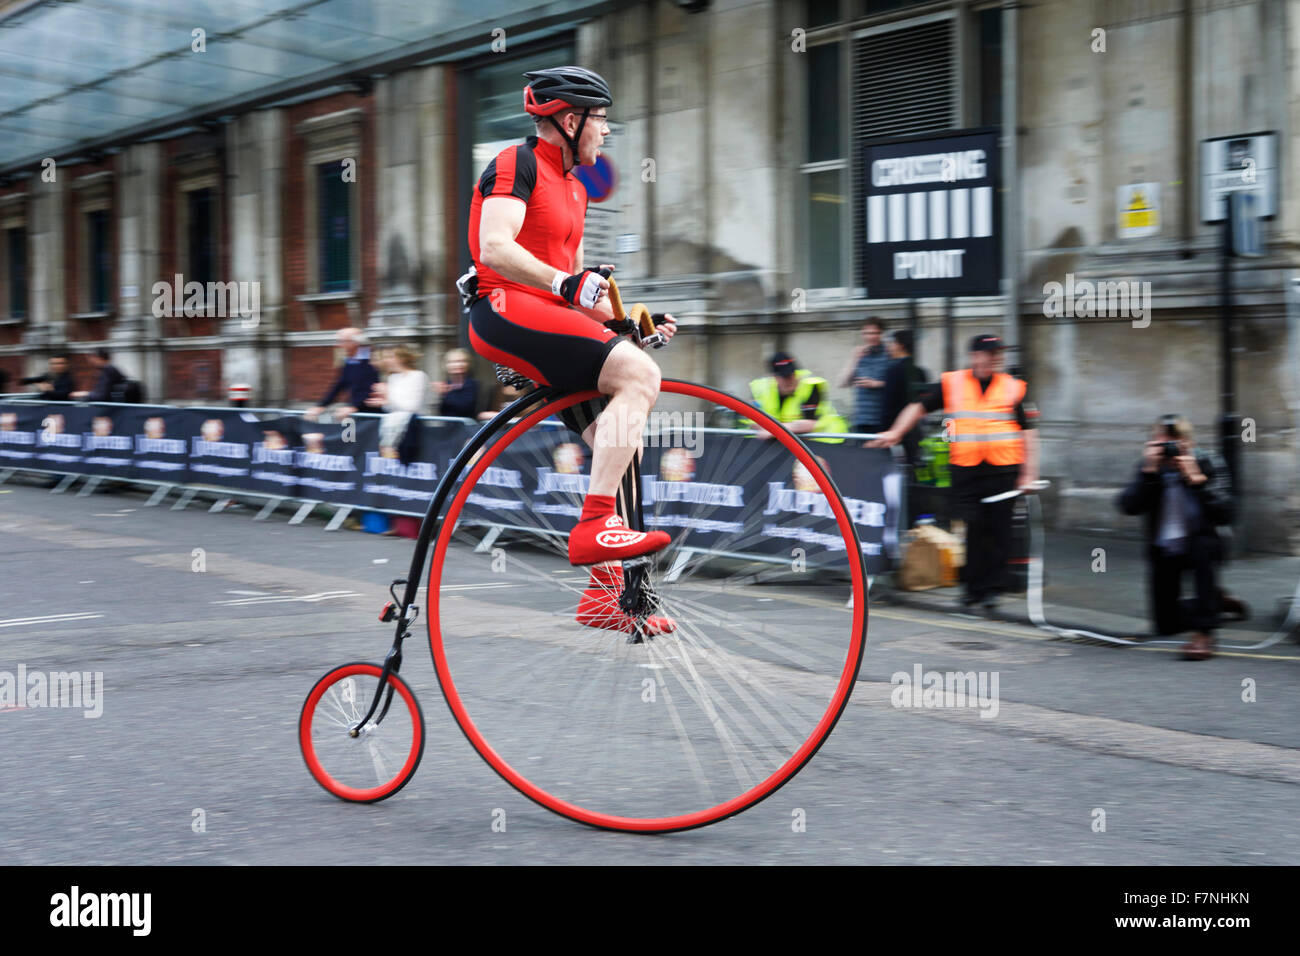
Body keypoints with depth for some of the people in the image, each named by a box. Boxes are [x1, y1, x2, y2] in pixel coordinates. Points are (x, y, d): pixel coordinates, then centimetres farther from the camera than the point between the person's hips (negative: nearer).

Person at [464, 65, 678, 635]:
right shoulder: (517, 164, -5)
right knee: (638, 373, -26)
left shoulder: (572, 187, 24)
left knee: (619, 445, 4)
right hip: (504, 310, -10)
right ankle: (594, 525, -30)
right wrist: (568, 284, -31)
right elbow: (494, 249, -20)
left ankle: (605, 594, 9)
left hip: (548, 320, 10)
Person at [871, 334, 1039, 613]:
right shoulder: (951, 384, 8)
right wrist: (895, 433, 1)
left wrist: (1029, 473, 3)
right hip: (965, 468, 0)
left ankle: (991, 588, 8)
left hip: (1003, 469, 0)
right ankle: (974, 586, 9)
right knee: (973, 528, -4)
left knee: (998, 530, -1)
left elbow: (1027, 432, 9)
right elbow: (919, 407, 12)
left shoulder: (1012, 388, 8)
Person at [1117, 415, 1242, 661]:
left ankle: (1204, 632, -32)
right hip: (1164, 552, 3)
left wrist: (1197, 480, -31)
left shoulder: (1208, 464, -12)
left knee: (1204, 545, -39)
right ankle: (1216, 600, 34)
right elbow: (1128, 507, -20)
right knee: (1166, 624, 2)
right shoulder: (1150, 467, -6)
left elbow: (1224, 515, -23)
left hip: (1201, 545, -3)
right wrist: (1148, 472, -30)